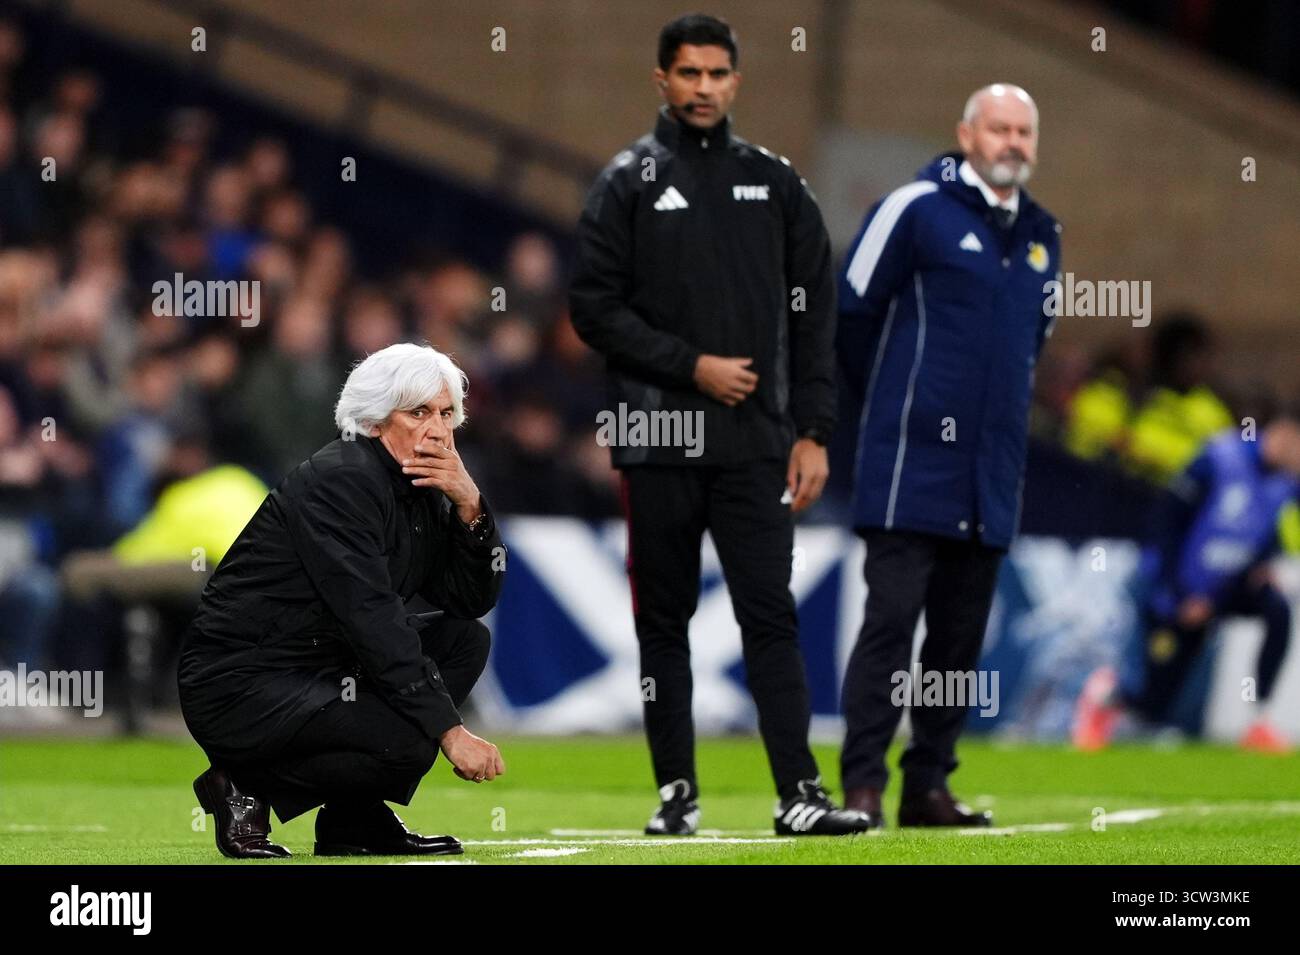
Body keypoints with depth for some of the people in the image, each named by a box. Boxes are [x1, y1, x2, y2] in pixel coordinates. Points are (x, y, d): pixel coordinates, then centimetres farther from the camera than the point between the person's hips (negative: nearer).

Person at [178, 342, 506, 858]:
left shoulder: (421, 488, 9)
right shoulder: (339, 481, -19)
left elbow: (473, 599, 8)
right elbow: (371, 621, -25)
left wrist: (469, 505, -10)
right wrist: (450, 730, -27)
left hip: (320, 670, 10)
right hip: (238, 686, -10)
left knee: (465, 640, 2)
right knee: (407, 739, -27)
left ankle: (356, 819, 4)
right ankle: (247, 787, -5)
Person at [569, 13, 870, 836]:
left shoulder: (776, 184, 10)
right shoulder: (629, 182, 3)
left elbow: (814, 315, 10)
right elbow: (595, 307, -3)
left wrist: (813, 433, 3)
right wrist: (692, 366, -12)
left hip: (756, 443, 1)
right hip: (660, 438, -1)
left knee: (770, 614, -6)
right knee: (663, 620, 4)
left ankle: (800, 793, -10)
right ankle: (678, 792, 11)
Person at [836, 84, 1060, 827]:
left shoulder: (1042, 236, 14)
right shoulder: (918, 209, -5)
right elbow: (851, 311, -1)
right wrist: (889, 405, 8)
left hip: (992, 478, 6)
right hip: (913, 465, -6)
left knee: (962, 636, 7)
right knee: (891, 620, -10)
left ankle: (929, 786, 13)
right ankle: (863, 785, -9)